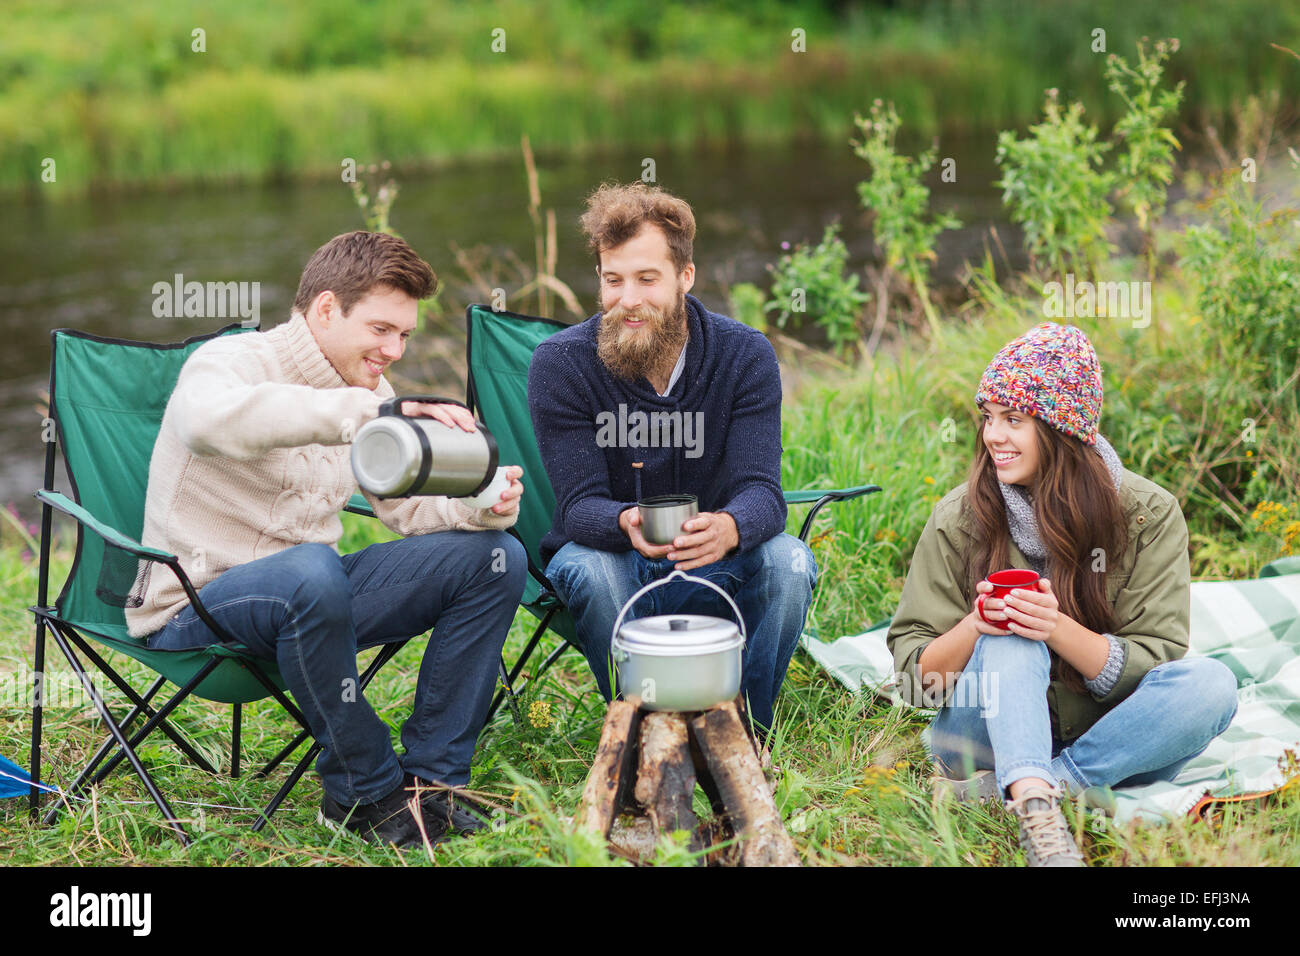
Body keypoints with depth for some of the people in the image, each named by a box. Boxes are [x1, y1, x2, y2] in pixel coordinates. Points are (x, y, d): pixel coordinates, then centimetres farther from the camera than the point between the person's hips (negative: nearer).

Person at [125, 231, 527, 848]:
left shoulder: (364, 394, 10)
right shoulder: (228, 362, -15)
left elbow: (410, 507, 9)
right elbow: (211, 419, -41)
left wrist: (482, 506, -15)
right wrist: (373, 409, -47)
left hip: (309, 595, 8)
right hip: (197, 607, -7)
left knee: (494, 557, -5)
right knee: (312, 571, -41)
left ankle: (426, 779, -4)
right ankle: (367, 793, -21)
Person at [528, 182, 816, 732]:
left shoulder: (746, 355, -11)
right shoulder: (560, 364, -14)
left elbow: (760, 488, -20)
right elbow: (580, 505, -20)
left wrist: (728, 528, -46)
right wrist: (627, 524, -46)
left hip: (712, 568, 1)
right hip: (615, 563, -1)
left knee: (788, 560, -28)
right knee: (590, 569, -35)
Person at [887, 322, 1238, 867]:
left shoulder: (1147, 514, -4)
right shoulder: (961, 519, -2)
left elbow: (1154, 667, -9)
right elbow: (915, 678, -1)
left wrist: (1060, 629, -26)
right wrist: (974, 628, -23)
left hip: (1103, 742, 1)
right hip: (989, 736, -1)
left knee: (1211, 685, -26)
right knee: (1010, 638, -28)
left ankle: (1008, 788, -30)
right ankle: (1037, 809, -49)